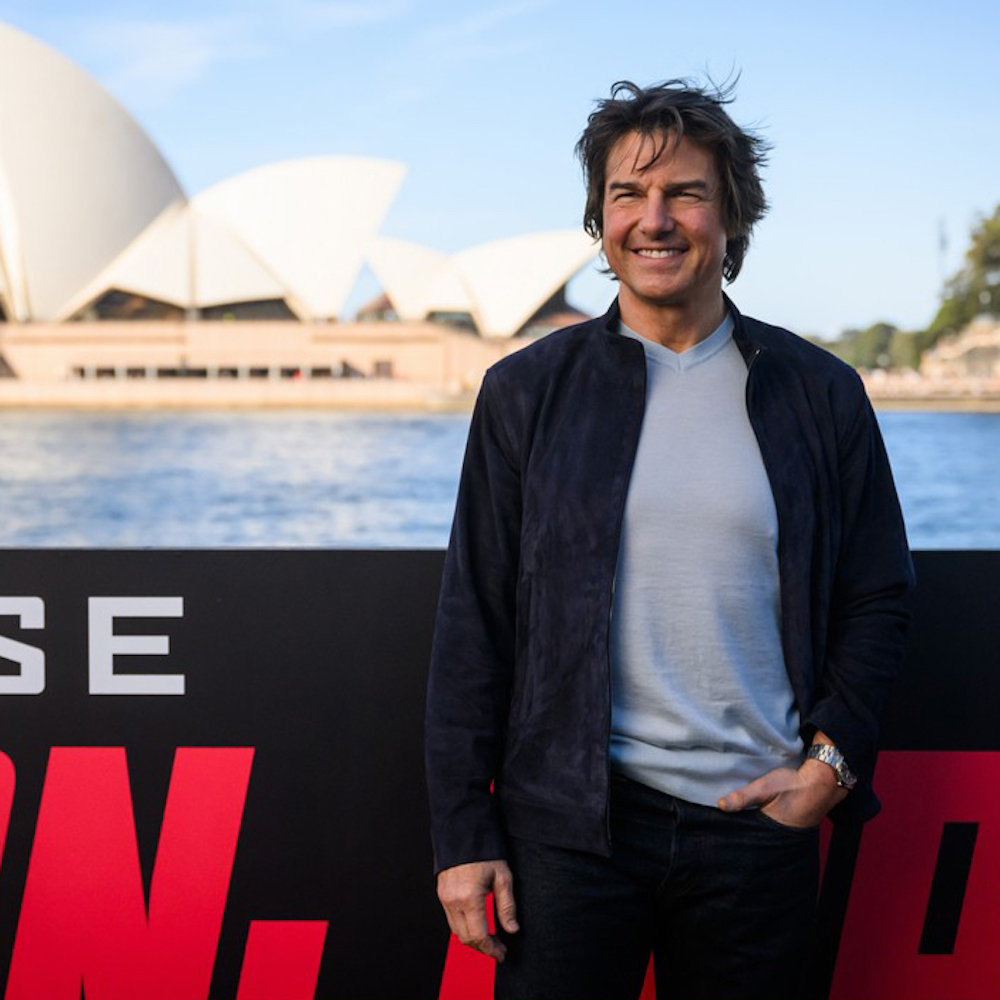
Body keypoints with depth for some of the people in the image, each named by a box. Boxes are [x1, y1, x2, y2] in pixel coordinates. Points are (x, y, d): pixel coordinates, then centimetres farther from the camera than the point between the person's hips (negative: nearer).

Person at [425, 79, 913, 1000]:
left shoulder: (819, 393, 6)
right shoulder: (527, 392, 4)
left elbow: (878, 601, 10)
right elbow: (473, 621, 4)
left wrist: (833, 761, -3)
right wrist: (464, 832, -1)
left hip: (760, 820, 1)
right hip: (570, 817, 0)